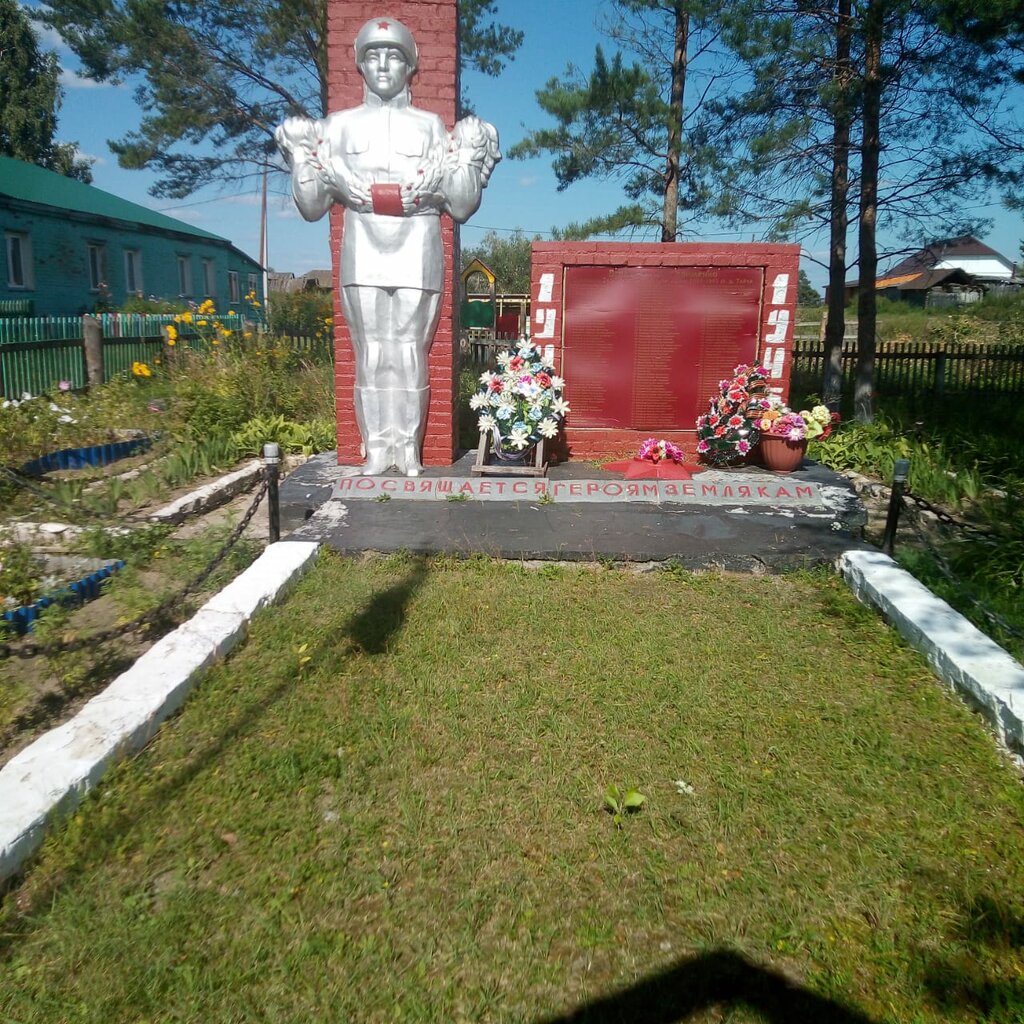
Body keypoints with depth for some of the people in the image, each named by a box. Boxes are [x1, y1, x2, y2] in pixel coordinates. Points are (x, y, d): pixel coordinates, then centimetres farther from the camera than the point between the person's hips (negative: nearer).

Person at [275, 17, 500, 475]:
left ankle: (408, 450, 3)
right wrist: (305, 160, 0)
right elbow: (311, 207, 11)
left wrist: (465, 157, -3)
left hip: (417, 255, -1)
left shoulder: (431, 126, 12)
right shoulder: (339, 125, 13)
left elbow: (462, 207, 6)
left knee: (410, 352, -5)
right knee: (370, 352, -3)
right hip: (363, 255, 1)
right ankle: (376, 450, 3)